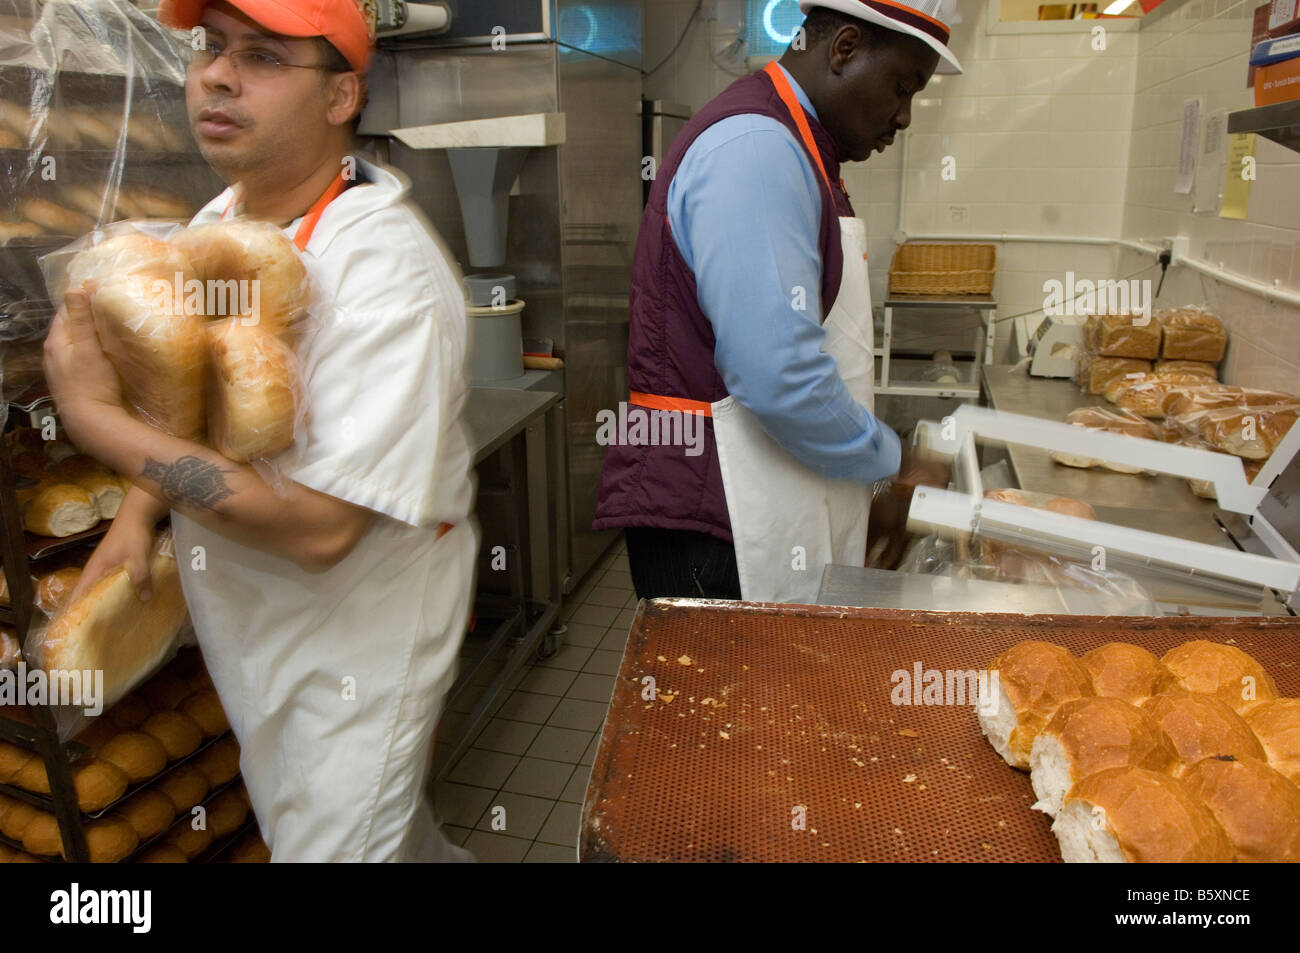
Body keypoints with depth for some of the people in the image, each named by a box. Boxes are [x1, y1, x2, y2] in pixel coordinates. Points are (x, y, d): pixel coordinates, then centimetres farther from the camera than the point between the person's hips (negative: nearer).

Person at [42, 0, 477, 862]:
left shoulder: (386, 267, -27)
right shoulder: (216, 222, 0)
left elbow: (319, 526, -31)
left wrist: (98, 420, -26)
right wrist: (137, 518, -2)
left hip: (357, 637, -8)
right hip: (246, 624, 8)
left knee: (335, 839, 8)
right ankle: (441, 858, 54)